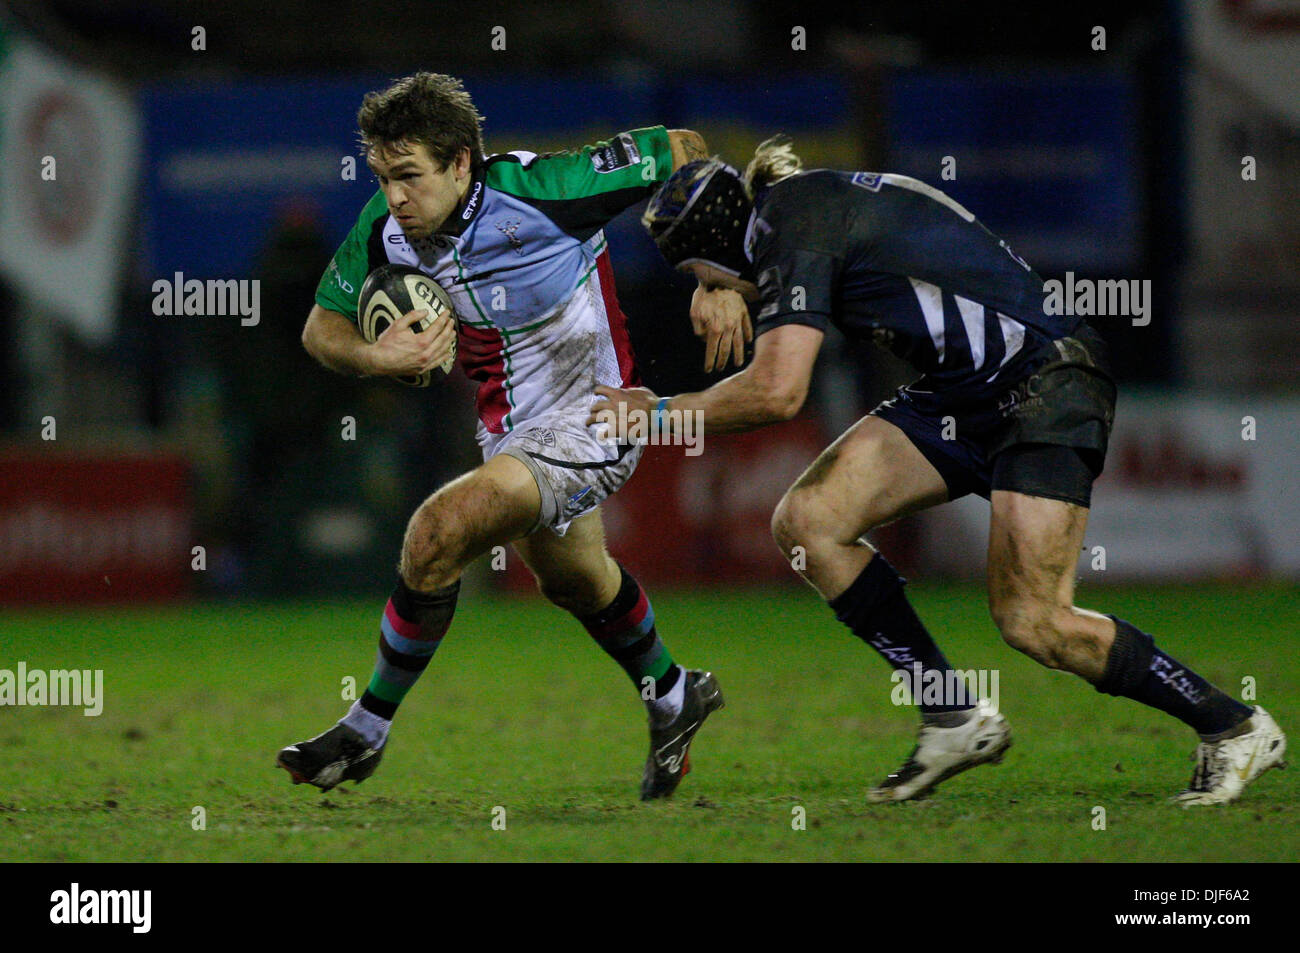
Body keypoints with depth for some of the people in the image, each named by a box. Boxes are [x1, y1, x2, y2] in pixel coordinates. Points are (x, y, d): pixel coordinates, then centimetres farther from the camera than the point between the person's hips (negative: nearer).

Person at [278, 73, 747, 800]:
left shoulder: (537, 190, -28)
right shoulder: (387, 229, -13)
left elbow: (681, 152, -17)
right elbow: (322, 328, -1)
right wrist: (375, 357, -25)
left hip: (590, 421, -8)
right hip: (511, 428, 8)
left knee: (438, 533, -24)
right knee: (572, 578, 30)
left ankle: (367, 732, -7)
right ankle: (673, 698, 59)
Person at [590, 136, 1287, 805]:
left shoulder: (795, 225, -17)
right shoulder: (808, 205, 11)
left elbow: (777, 392, -25)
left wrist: (662, 413, -13)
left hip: (1045, 386, -10)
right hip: (960, 395, 10)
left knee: (1032, 623, -17)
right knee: (808, 519, -5)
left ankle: (1235, 730, 0)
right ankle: (956, 718, 2)